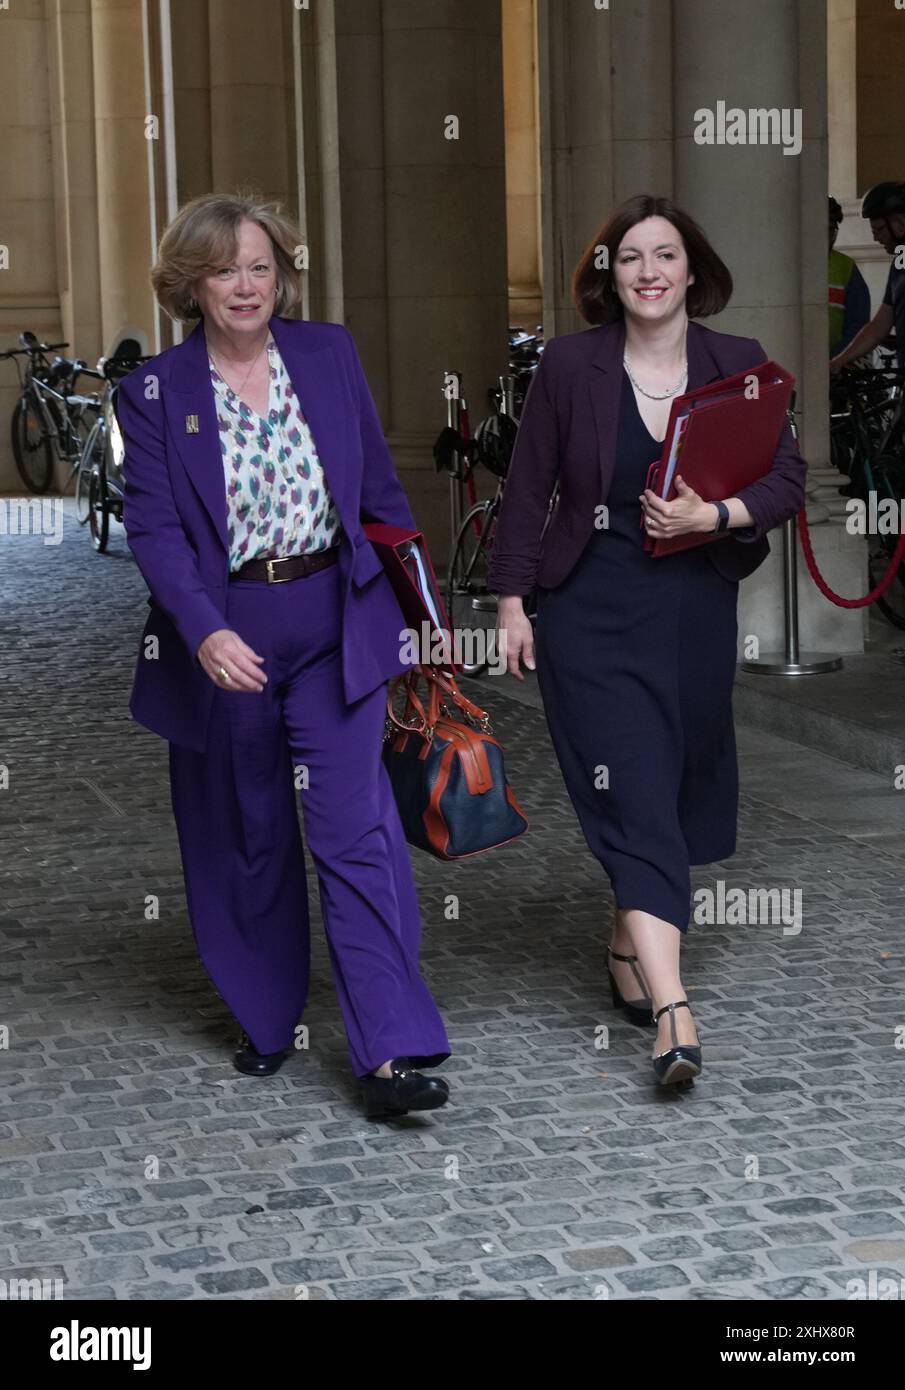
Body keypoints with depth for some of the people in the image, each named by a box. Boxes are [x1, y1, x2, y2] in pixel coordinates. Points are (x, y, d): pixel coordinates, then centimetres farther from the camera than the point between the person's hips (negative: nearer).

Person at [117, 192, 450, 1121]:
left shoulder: (330, 354, 4)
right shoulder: (155, 392, -2)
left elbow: (379, 487, 10)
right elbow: (152, 525, -10)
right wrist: (205, 630, -25)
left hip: (334, 625, 0)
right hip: (220, 634, 0)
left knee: (354, 829, -7)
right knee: (244, 837, 12)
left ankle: (390, 1054, -7)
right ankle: (265, 1019, 30)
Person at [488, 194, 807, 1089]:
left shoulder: (738, 366, 2)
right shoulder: (569, 364, -3)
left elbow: (787, 480, 1)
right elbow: (528, 489, 1)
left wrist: (714, 514, -17)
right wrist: (512, 602, -1)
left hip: (695, 610, 3)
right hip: (592, 610, -3)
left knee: (681, 792, 11)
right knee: (635, 796, -11)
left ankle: (628, 942, 35)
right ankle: (671, 1009, -17)